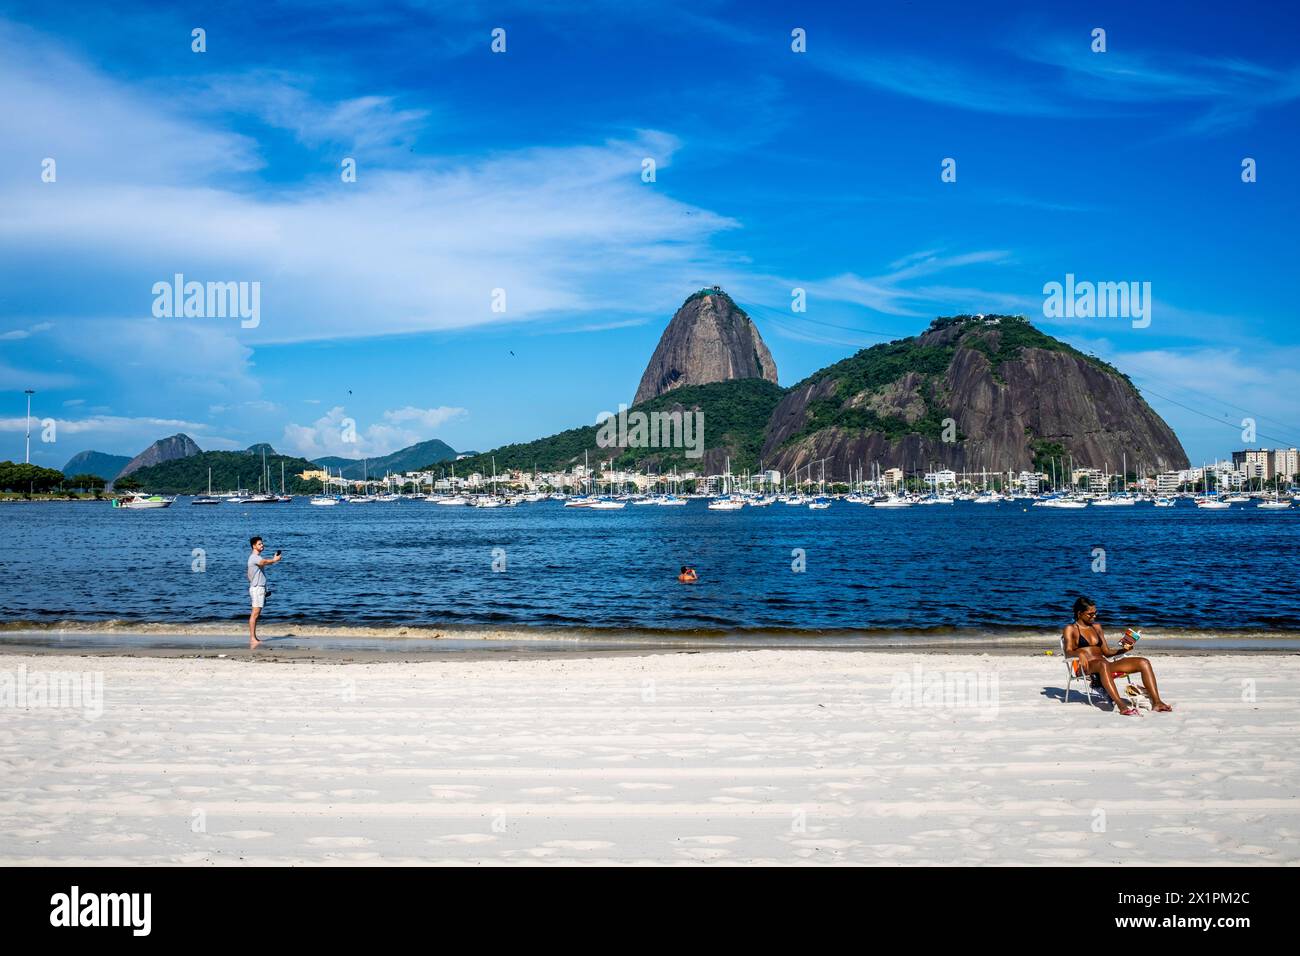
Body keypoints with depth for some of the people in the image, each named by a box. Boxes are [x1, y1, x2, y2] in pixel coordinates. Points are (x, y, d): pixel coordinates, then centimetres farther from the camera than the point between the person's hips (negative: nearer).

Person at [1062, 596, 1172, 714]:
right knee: (1103, 664, -43)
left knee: (1144, 662, -11)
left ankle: (1156, 702, -24)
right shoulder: (1071, 629, 7)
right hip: (1087, 668, -7)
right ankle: (1121, 705, -56)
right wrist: (1080, 653, -32)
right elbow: (1068, 652, -9)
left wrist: (1123, 650, 3)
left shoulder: (1096, 627, 25)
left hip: (1105, 666, 7)